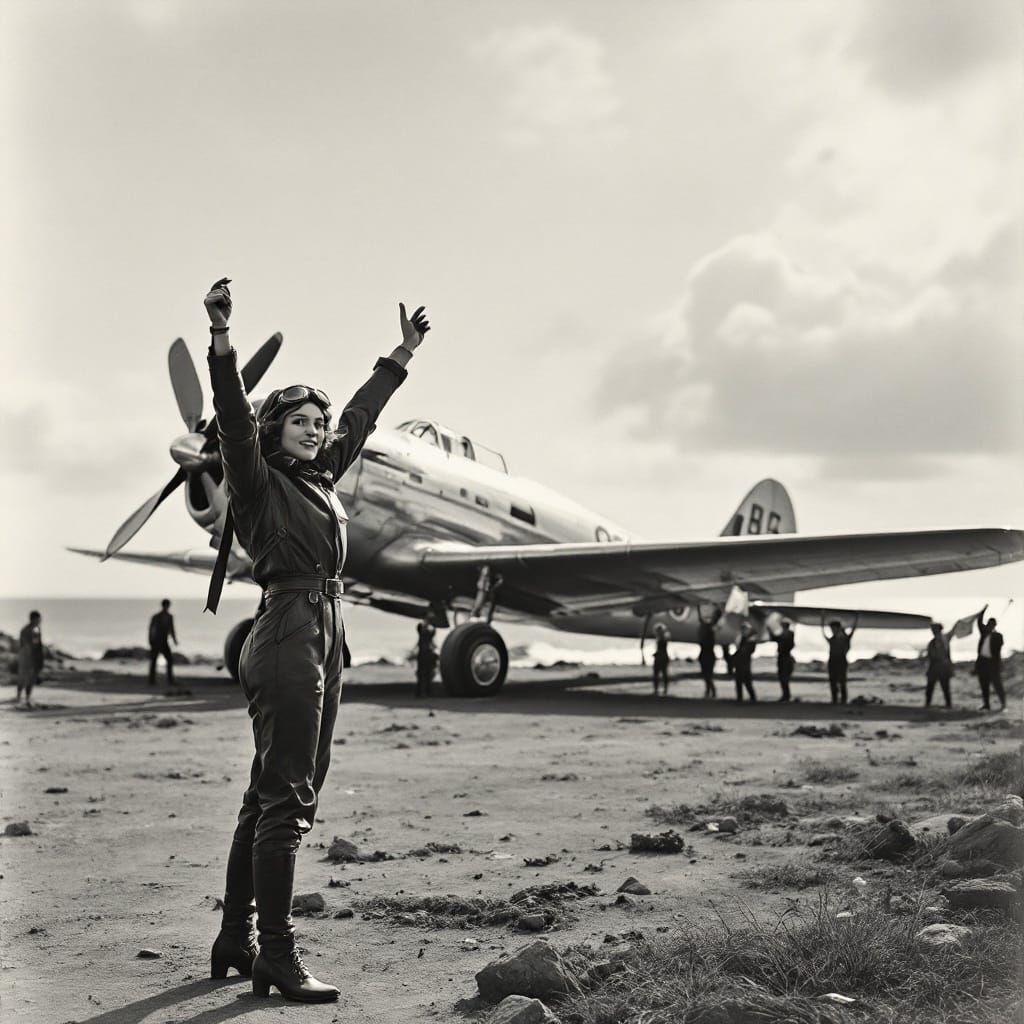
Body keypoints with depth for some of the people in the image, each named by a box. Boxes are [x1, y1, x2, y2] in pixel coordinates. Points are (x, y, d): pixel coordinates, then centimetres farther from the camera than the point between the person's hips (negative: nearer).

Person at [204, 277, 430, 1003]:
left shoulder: (320, 480, 18)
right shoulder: (259, 481, -2)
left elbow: (361, 418, 30)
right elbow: (236, 418, -18)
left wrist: (402, 357, 39)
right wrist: (222, 341, -30)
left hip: (325, 639, 9)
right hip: (287, 636, -9)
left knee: (273, 798, 11)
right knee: (285, 799, -11)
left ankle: (235, 943, 17)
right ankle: (277, 956, -10)